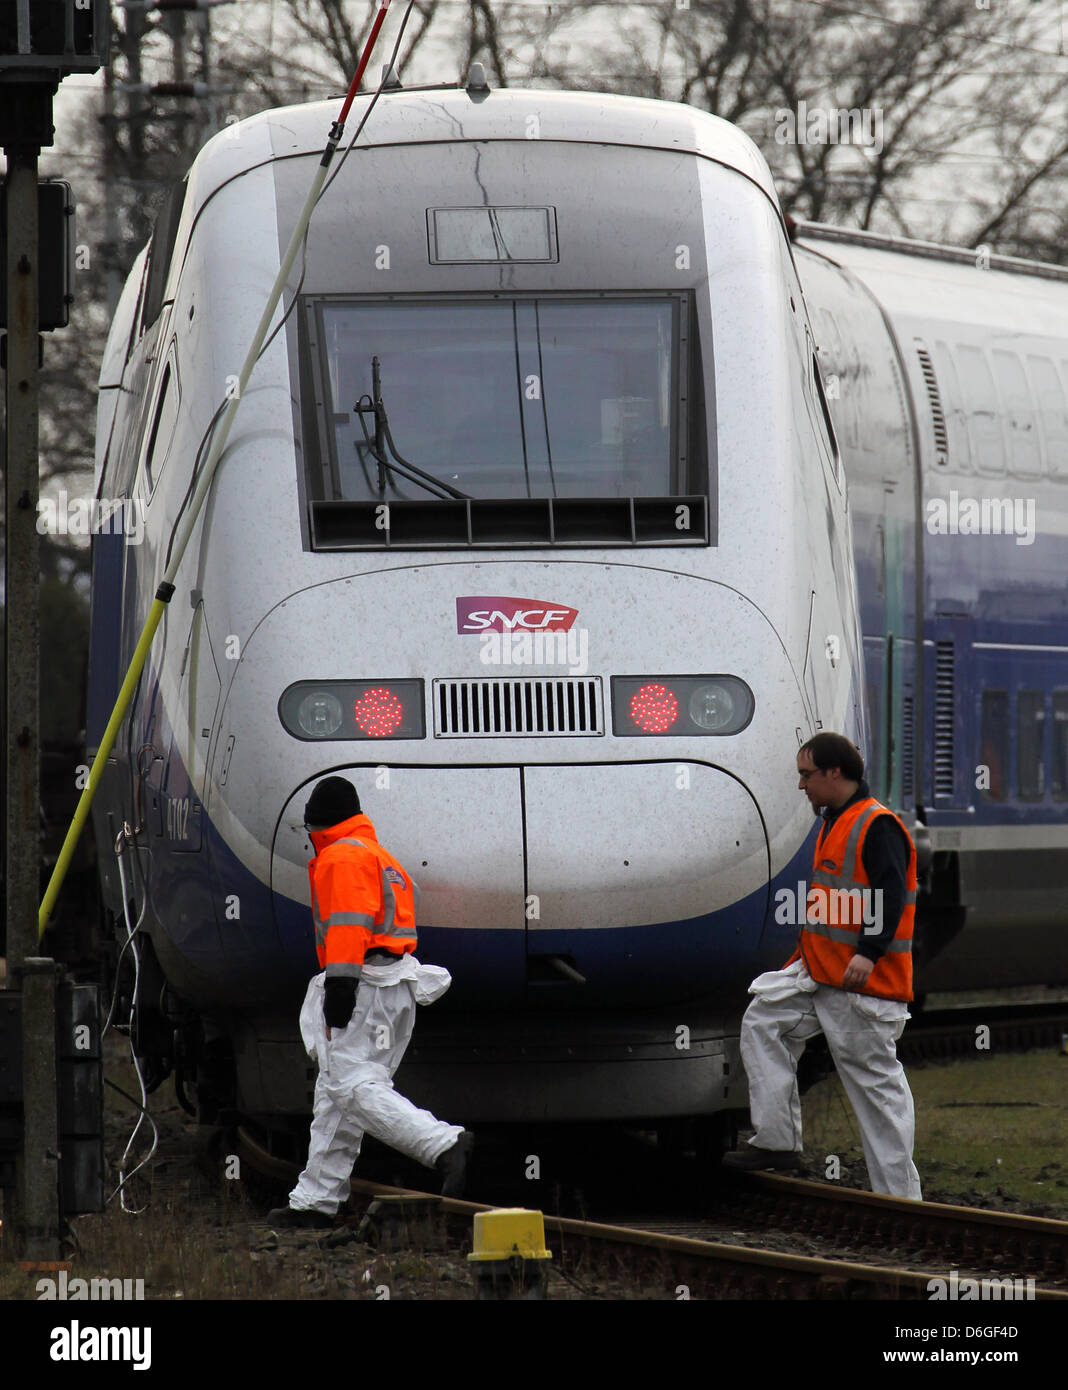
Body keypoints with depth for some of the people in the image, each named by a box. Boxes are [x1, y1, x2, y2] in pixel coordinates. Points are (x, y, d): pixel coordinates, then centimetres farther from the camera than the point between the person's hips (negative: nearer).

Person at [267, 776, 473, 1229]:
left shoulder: (342, 856, -5)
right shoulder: (382, 859, 26)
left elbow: (348, 921, -18)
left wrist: (340, 982, -24)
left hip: (362, 984, -10)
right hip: (397, 985, 10)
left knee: (354, 1086, -18)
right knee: (336, 1094, 12)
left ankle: (445, 1144, -33)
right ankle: (316, 1200, 13)